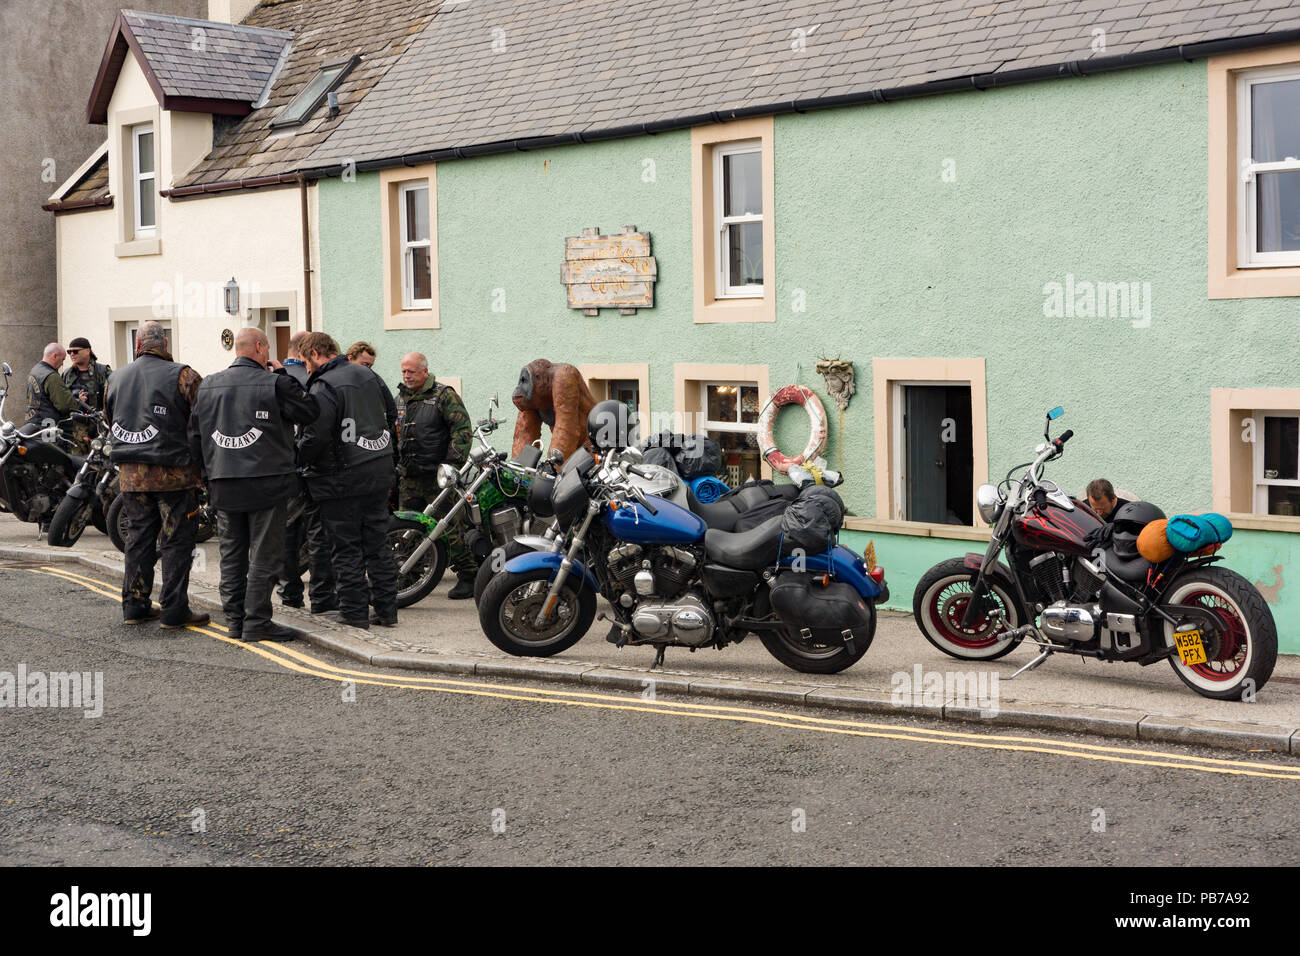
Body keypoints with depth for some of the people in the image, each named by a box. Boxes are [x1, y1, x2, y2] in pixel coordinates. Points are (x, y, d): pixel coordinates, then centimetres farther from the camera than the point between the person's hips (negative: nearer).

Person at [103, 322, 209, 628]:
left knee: (138, 537, 14)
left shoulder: (115, 379, 10)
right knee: (177, 540, 0)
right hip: (173, 474, -5)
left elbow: (111, 422, 20)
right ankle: (175, 609, 1)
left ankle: (134, 605, 18)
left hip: (130, 474, 6)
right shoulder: (182, 376, -9)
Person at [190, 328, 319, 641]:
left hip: (223, 486, 6)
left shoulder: (207, 386, 9)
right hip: (265, 481, -5)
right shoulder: (272, 384, -9)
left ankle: (234, 620, 17)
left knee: (232, 554, 13)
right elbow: (310, 411, -2)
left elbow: (195, 436, 12)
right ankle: (256, 622, -1)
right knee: (265, 555, 0)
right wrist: (283, 376, 4)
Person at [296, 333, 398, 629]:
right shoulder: (369, 376, 10)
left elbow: (315, 438, -20)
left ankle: (354, 613, 4)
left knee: (346, 549, 1)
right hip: (379, 473, 7)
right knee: (377, 544, 12)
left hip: (342, 479, -7)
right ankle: (386, 609, 16)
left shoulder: (323, 388, -15)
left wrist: (296, 459, -2)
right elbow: (391, 416, 19)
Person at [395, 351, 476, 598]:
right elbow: (393, 434, 29)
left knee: (451, 527, -10)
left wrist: (453, 462, -17)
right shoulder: (400, 398, 16)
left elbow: (463, 429, -11)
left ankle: (469, 577, -5)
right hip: (409, 476, 7)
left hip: (438, 475, -7)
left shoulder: (443, 395, -6)